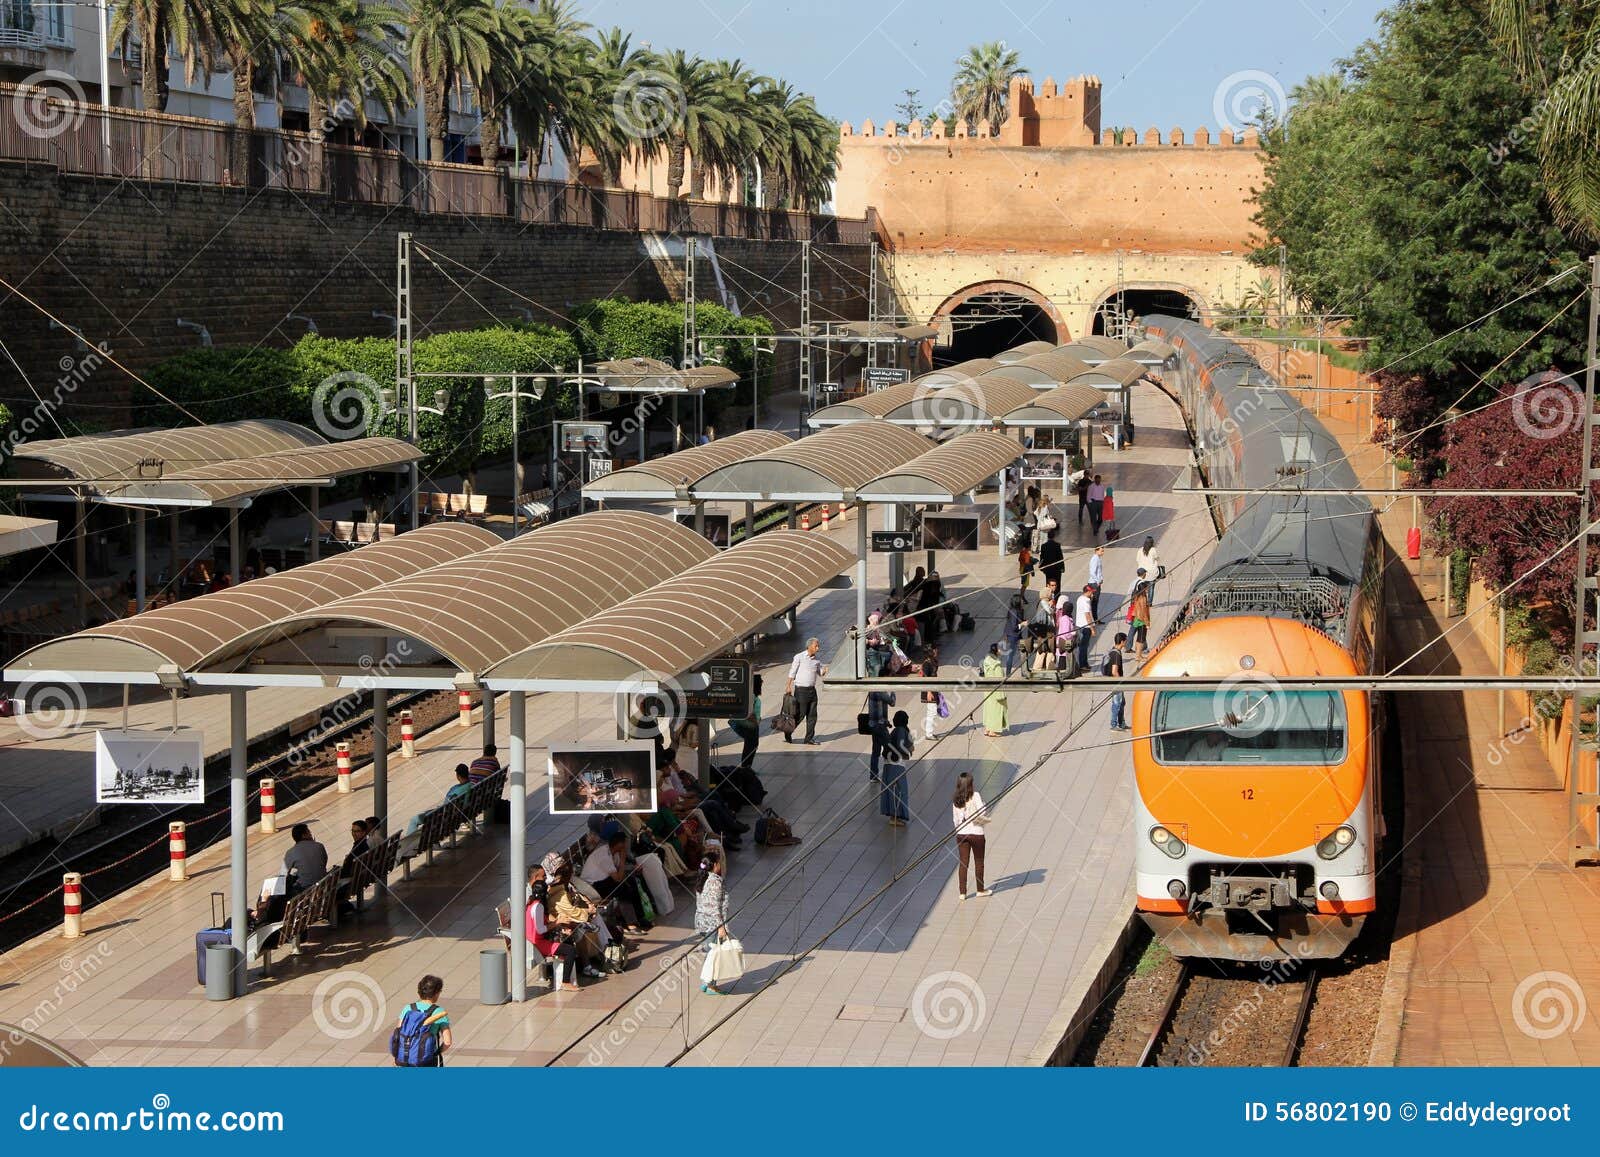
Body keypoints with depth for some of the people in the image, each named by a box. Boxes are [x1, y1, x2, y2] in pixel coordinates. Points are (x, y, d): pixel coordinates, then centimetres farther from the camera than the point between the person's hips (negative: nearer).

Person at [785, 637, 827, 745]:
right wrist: (789, 686, -9)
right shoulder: (799, 657, -6)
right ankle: (787, 735, 13)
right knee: (799, 714, -4)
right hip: (801, 689, -6)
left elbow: (820, 673, 18)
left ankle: (809, 739, 9)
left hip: (812, 690, 6)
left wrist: (824, 671, -5)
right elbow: (792, 673, -4)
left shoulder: (816, 660, 9)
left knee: (812, 716, 3)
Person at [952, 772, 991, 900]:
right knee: (979, 862, 11)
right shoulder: (975, 796, -13)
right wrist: (987, 820, 1)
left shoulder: (955, 799, 1)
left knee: (962, 863, 8)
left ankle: (962, 892, 7)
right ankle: (980, 890, 22)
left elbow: (955, 819, 8)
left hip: (961, 833, 4)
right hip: (976, 833, -4)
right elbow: (981, 815, -19)